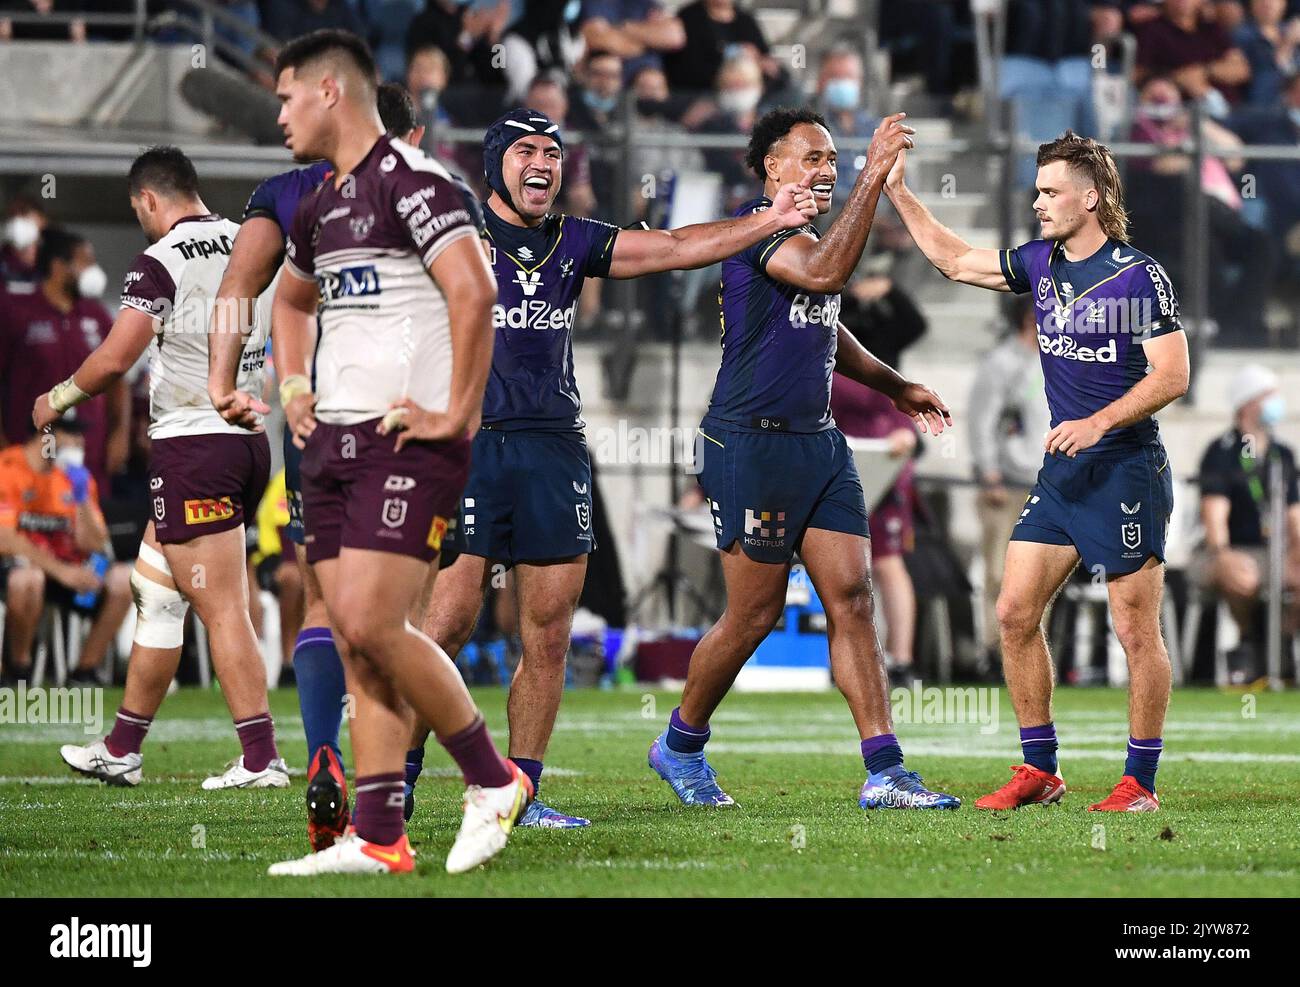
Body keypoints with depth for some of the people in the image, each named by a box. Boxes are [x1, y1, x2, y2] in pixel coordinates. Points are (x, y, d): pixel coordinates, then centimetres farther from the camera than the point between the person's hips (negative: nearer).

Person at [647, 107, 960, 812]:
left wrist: (894, 386, 30)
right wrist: (873, 178, -33)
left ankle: (883, 772, -5)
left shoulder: (803, 235, 17)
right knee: (755, 614, -1)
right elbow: (825, 273, -32)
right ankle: (680, 745, 21)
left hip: (818, 442, 8)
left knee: (851, 598, -2)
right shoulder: (759, 226, -12)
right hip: (752, 443, -8)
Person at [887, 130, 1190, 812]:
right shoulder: (1041, 263, 9)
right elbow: (955, 261, 23)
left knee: (1136, 631, -4)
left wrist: (1098, 423, -23)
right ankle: (1040, 770, 12)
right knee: (1015, 613, 4)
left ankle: (1140, 782, 4)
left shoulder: (1139, 275, -11)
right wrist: (896, 192, 19)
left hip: (1126, 469, -7)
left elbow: (1171, 376, -14)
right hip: (1061, 473, 7)